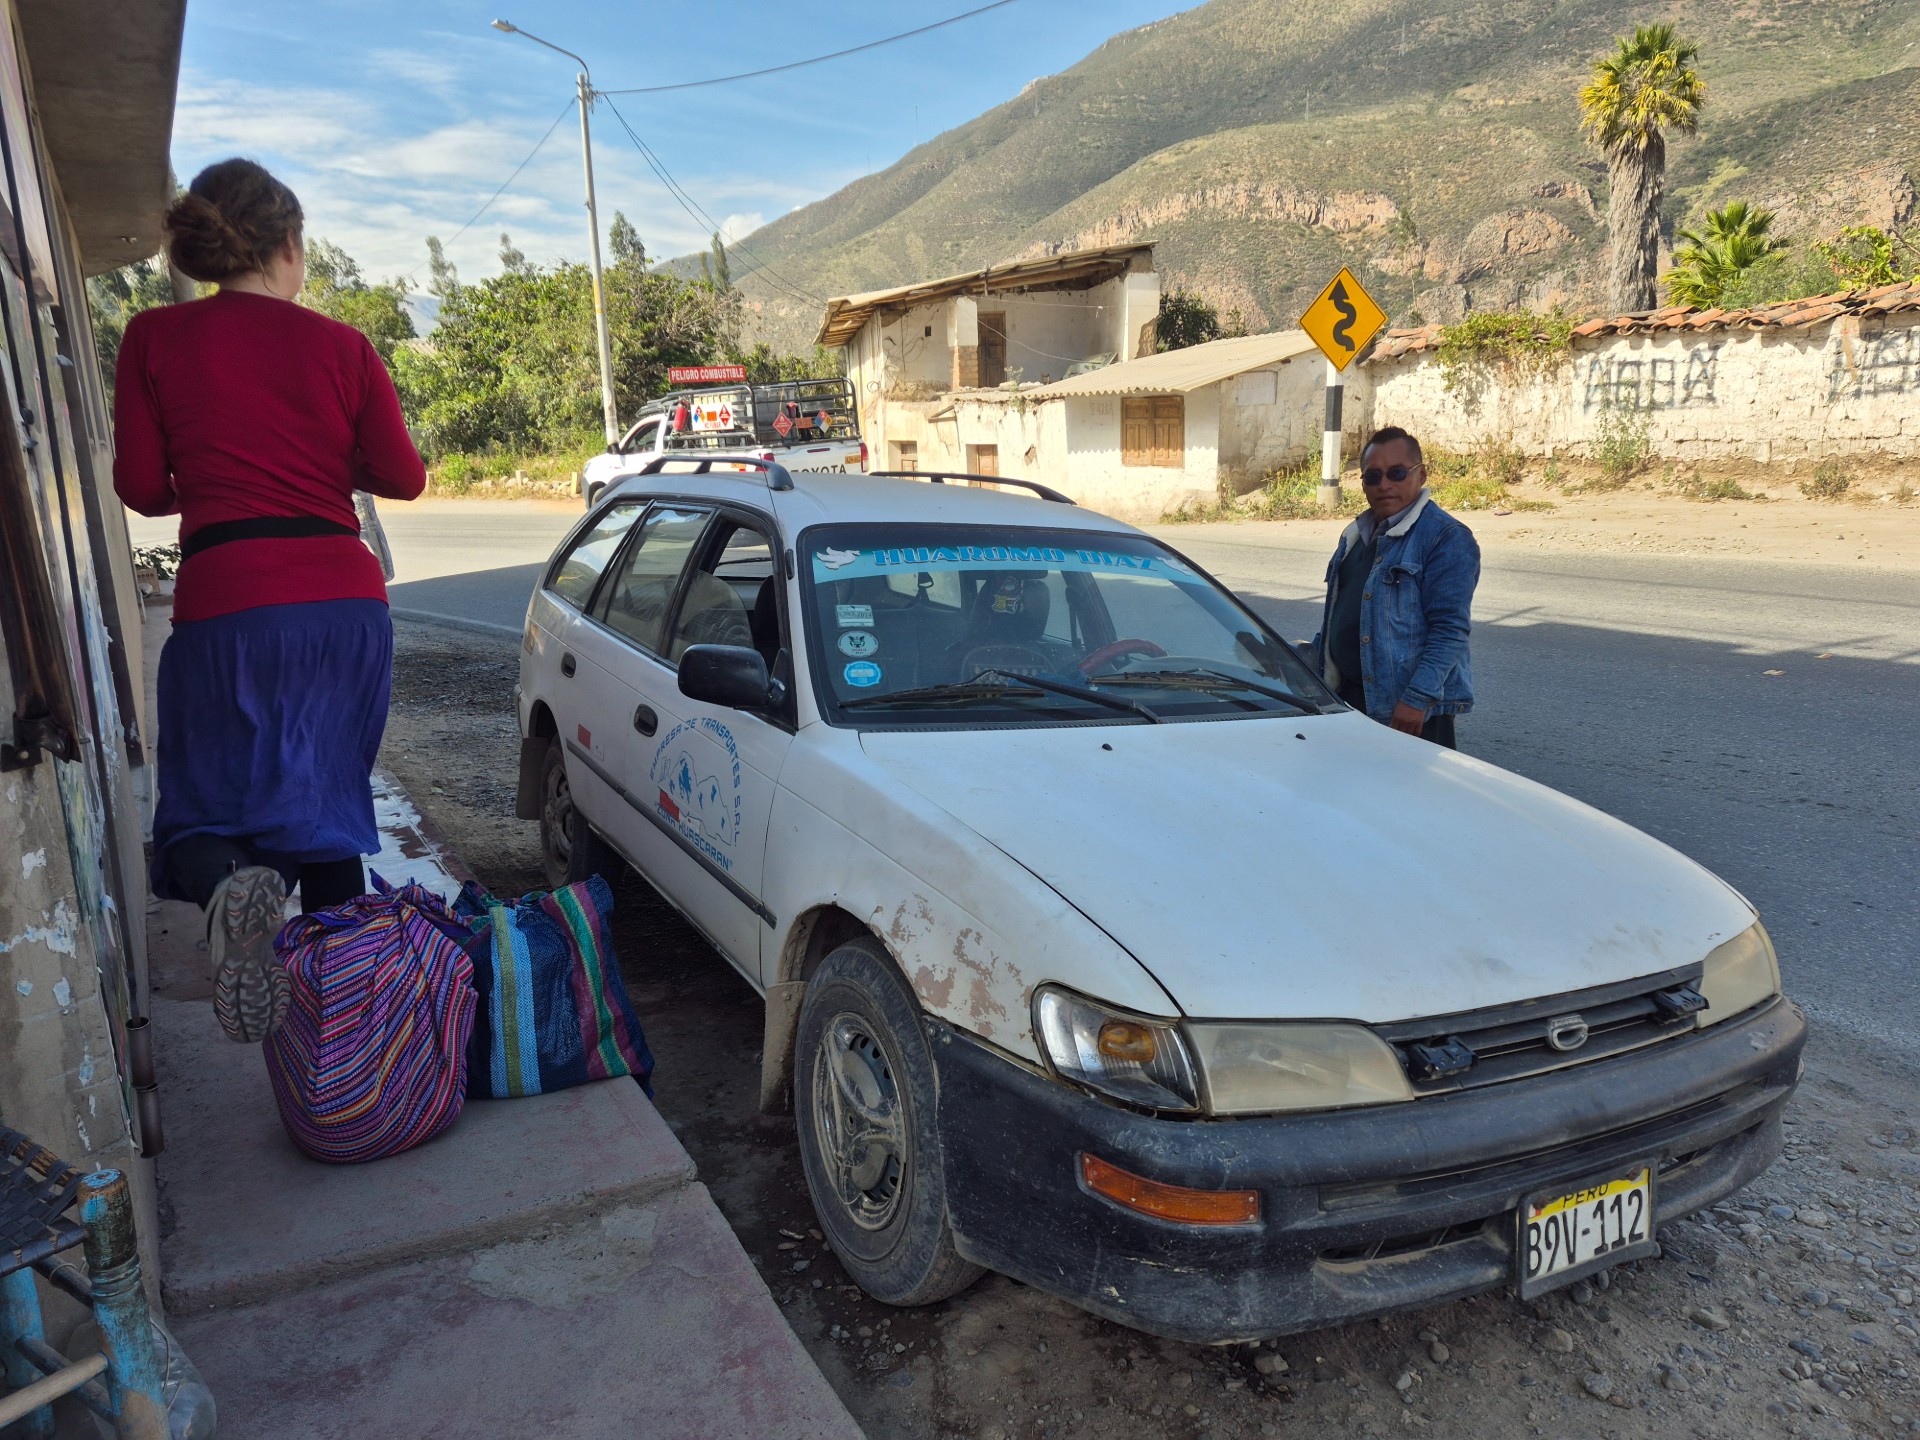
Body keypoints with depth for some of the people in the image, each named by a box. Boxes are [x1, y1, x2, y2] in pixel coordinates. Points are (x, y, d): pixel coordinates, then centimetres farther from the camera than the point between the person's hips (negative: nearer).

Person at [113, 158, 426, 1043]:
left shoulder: (155, 338, 3)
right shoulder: (341, 346, 4)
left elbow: (142, 487, 4)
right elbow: (403, 478, 7)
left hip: (228, 608, -2)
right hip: (347, 602, 2)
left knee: (208, 808, 9)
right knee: (328, 797, 18)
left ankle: (228, 883, -25)